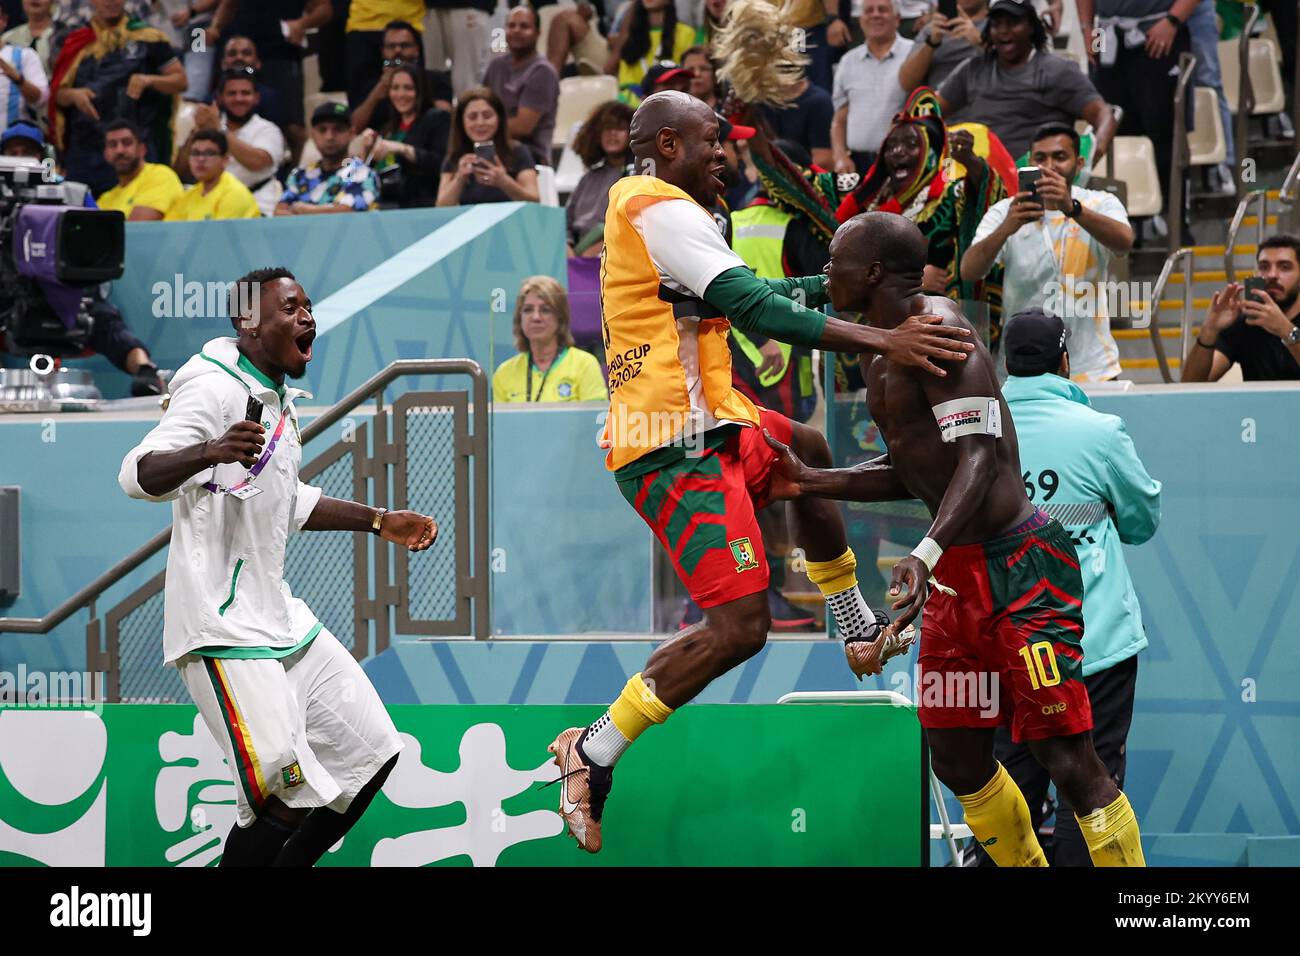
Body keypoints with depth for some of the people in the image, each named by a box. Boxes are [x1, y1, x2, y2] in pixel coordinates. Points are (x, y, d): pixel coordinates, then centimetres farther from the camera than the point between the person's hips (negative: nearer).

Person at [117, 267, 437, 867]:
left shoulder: (280, 401, 15)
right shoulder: (216, 389, -14)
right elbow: (138, 475, -28)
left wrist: (378, 521, 29)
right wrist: (210, 451, -47)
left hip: (279, 617, 10)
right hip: (223, 630, -10)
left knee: (371, 753, 10)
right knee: (285, 797, -18)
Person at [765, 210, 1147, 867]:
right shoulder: (883, 361, 15)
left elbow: (978, 456, -26)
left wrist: (927, 554, -39)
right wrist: (810, 482, 12)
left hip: (1021, 566, -10)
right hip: (958, 573, 10)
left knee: (1065, 757, -12)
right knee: (958, 759, 11)